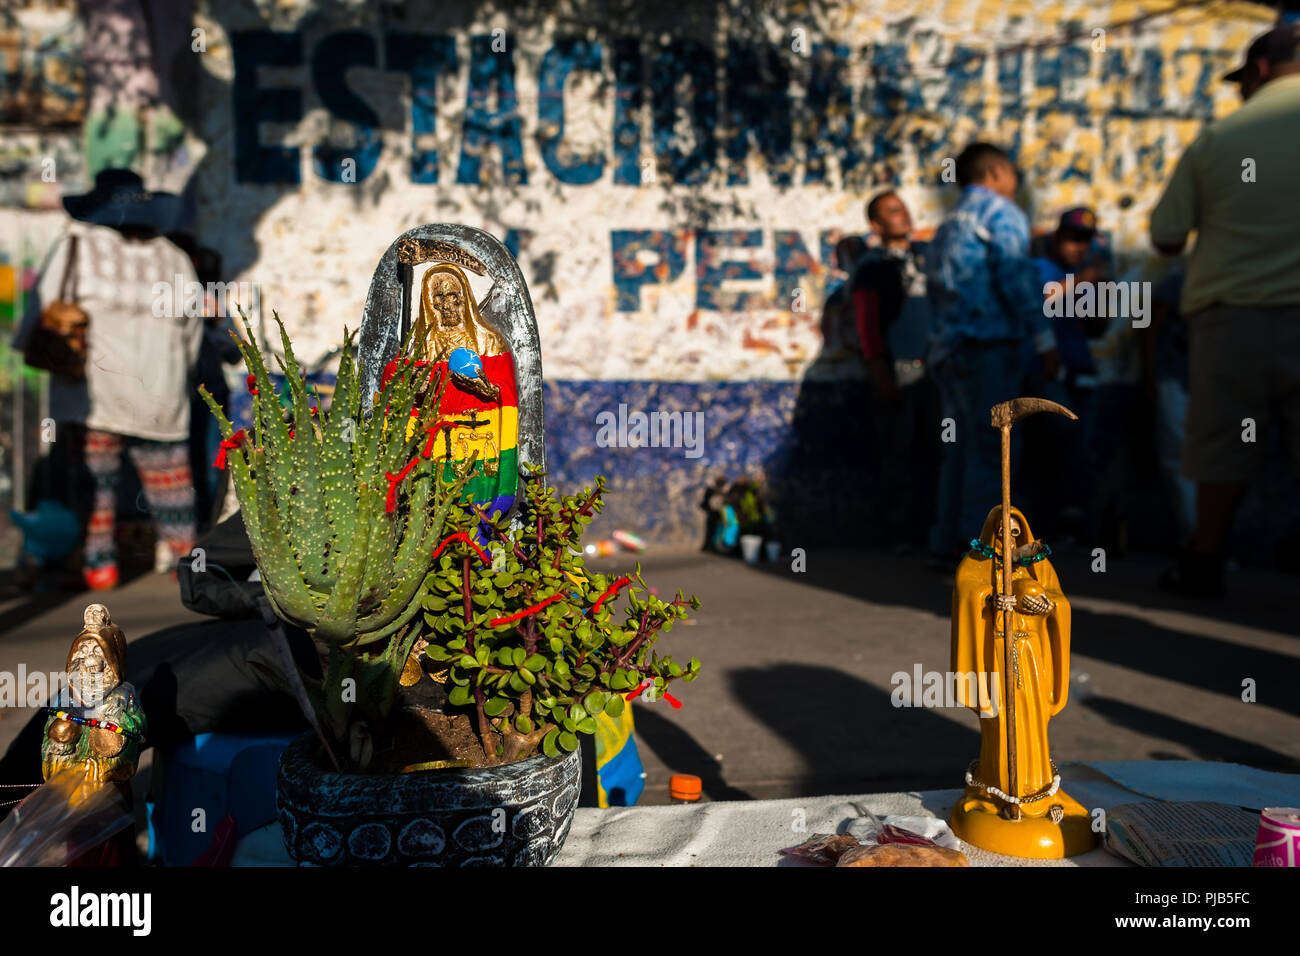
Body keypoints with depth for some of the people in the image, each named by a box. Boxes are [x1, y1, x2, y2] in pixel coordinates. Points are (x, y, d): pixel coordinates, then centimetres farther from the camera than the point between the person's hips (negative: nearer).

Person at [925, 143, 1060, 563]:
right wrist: (1046, 340, -10)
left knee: (959, 450, 10)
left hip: (947, 350, 8)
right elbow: (1016, 279, -11)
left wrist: (938, 345, 18)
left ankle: (947, 544, 11)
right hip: (986, 345, -8)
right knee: (987, 450, -8)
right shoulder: (1001, 212, 0)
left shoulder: (947, 226, 25)